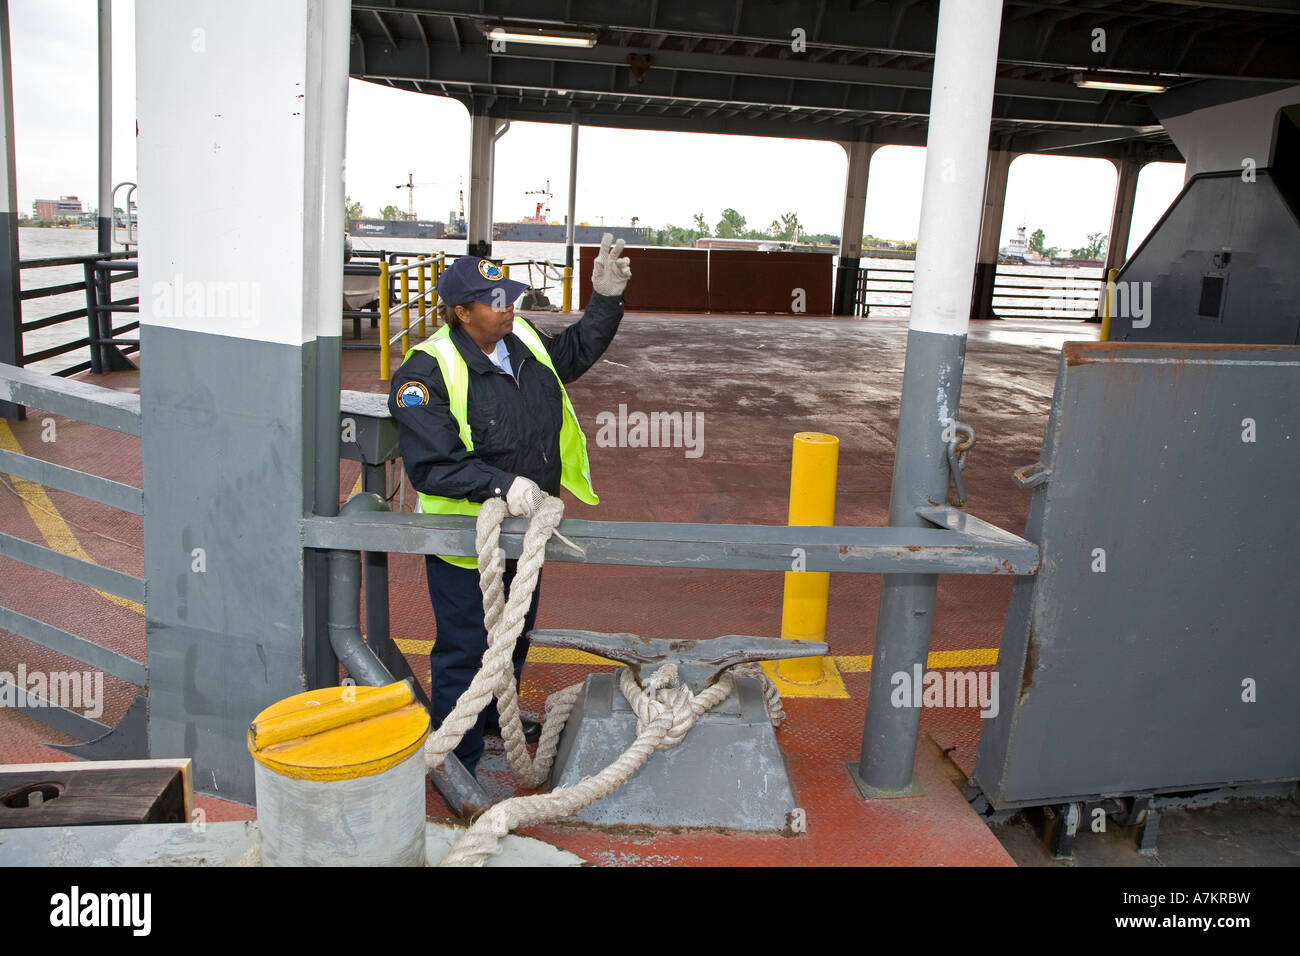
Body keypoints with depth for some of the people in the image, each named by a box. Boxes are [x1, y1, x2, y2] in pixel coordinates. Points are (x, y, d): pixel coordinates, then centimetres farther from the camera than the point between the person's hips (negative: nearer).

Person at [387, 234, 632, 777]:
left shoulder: (524, 340, 0)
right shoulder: (428, 371, -23)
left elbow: (577, 351, 19)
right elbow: (430, 464, -28)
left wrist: (606, 299, 6)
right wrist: (502, 484, -36)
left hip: (524, 529, 8)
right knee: (464, 650, 5)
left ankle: (497, 716, 50)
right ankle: (458, 762, 23)